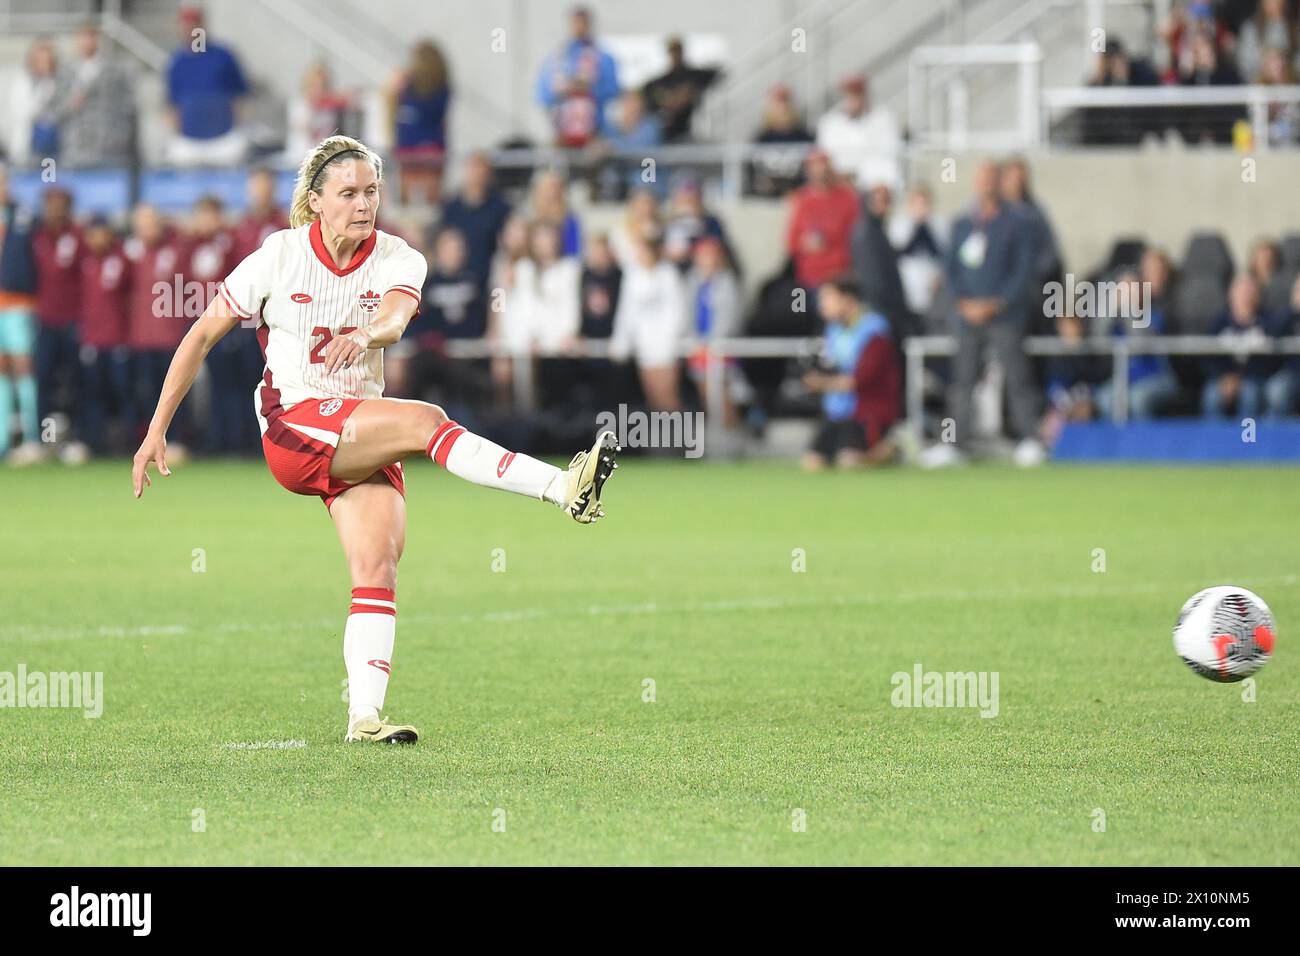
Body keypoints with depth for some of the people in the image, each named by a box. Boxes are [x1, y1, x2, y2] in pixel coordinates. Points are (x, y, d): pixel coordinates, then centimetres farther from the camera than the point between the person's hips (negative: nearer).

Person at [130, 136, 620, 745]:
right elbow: (202, 334, 3)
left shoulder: (397, 259, 1)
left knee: (379, 568, -16)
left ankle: (364, 714, -20)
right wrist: (156, 432, 0)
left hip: (361, 436, 4)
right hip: (291, 426, -4)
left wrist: (365, 334, -47)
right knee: (425, 420, -27)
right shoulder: (279, 256, -4)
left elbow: (395, 317, -22)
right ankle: (565, 488, -37)